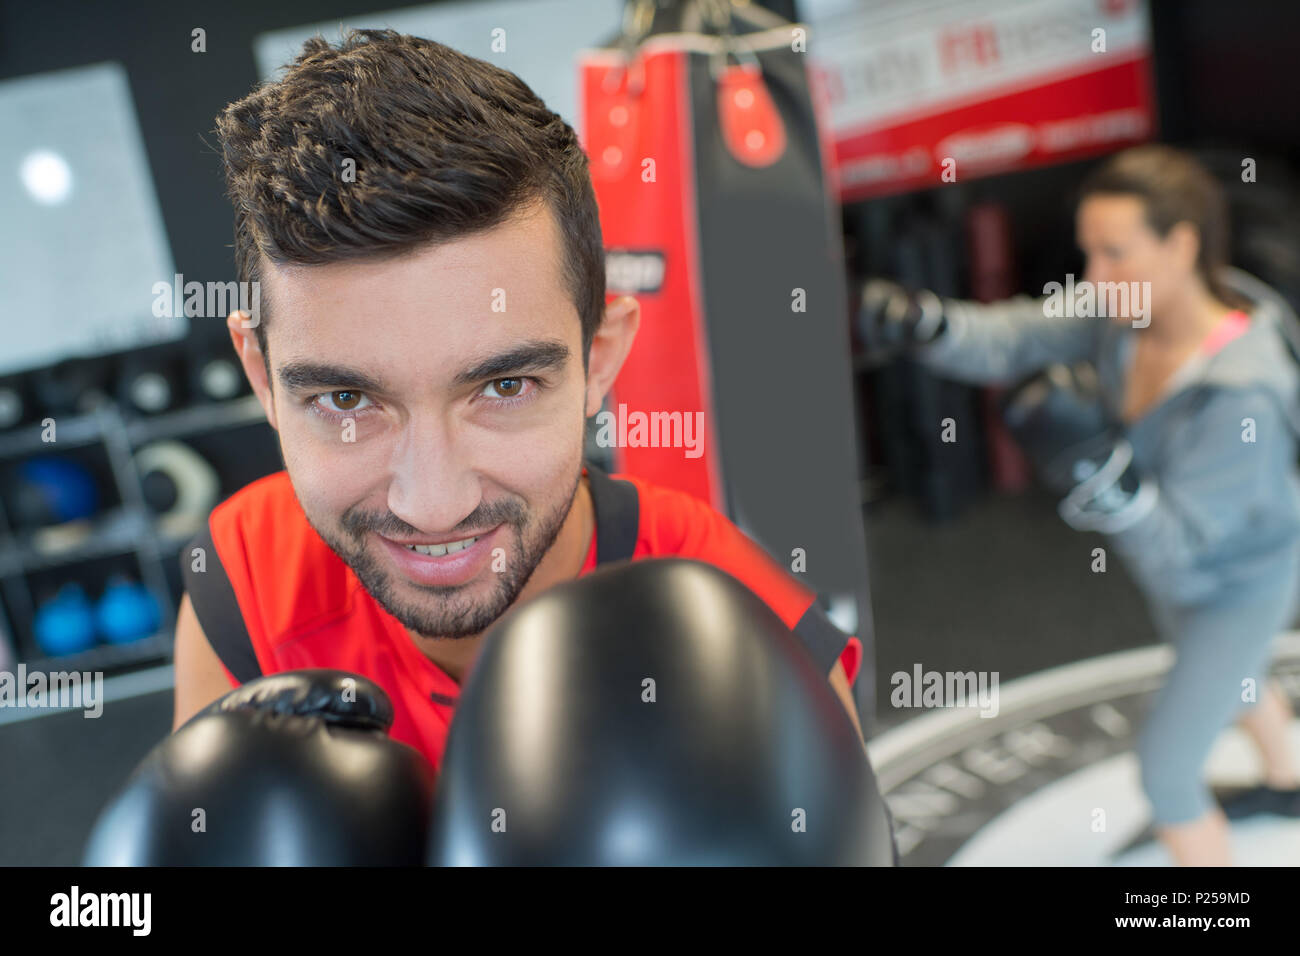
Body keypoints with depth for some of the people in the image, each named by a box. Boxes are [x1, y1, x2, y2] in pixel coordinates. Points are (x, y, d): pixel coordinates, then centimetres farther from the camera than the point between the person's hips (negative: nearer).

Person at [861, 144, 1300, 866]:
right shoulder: (1126, 312, -22)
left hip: (1241, 585, -7)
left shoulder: (1240, 394, -41)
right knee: (1228, 676, 35)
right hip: (1177, 562, 7)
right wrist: (922, 322, -47)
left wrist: (1093, 460, -51)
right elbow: (1009, 338, -28)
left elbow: (1175, 552, -37)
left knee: (1165, 771, 3)